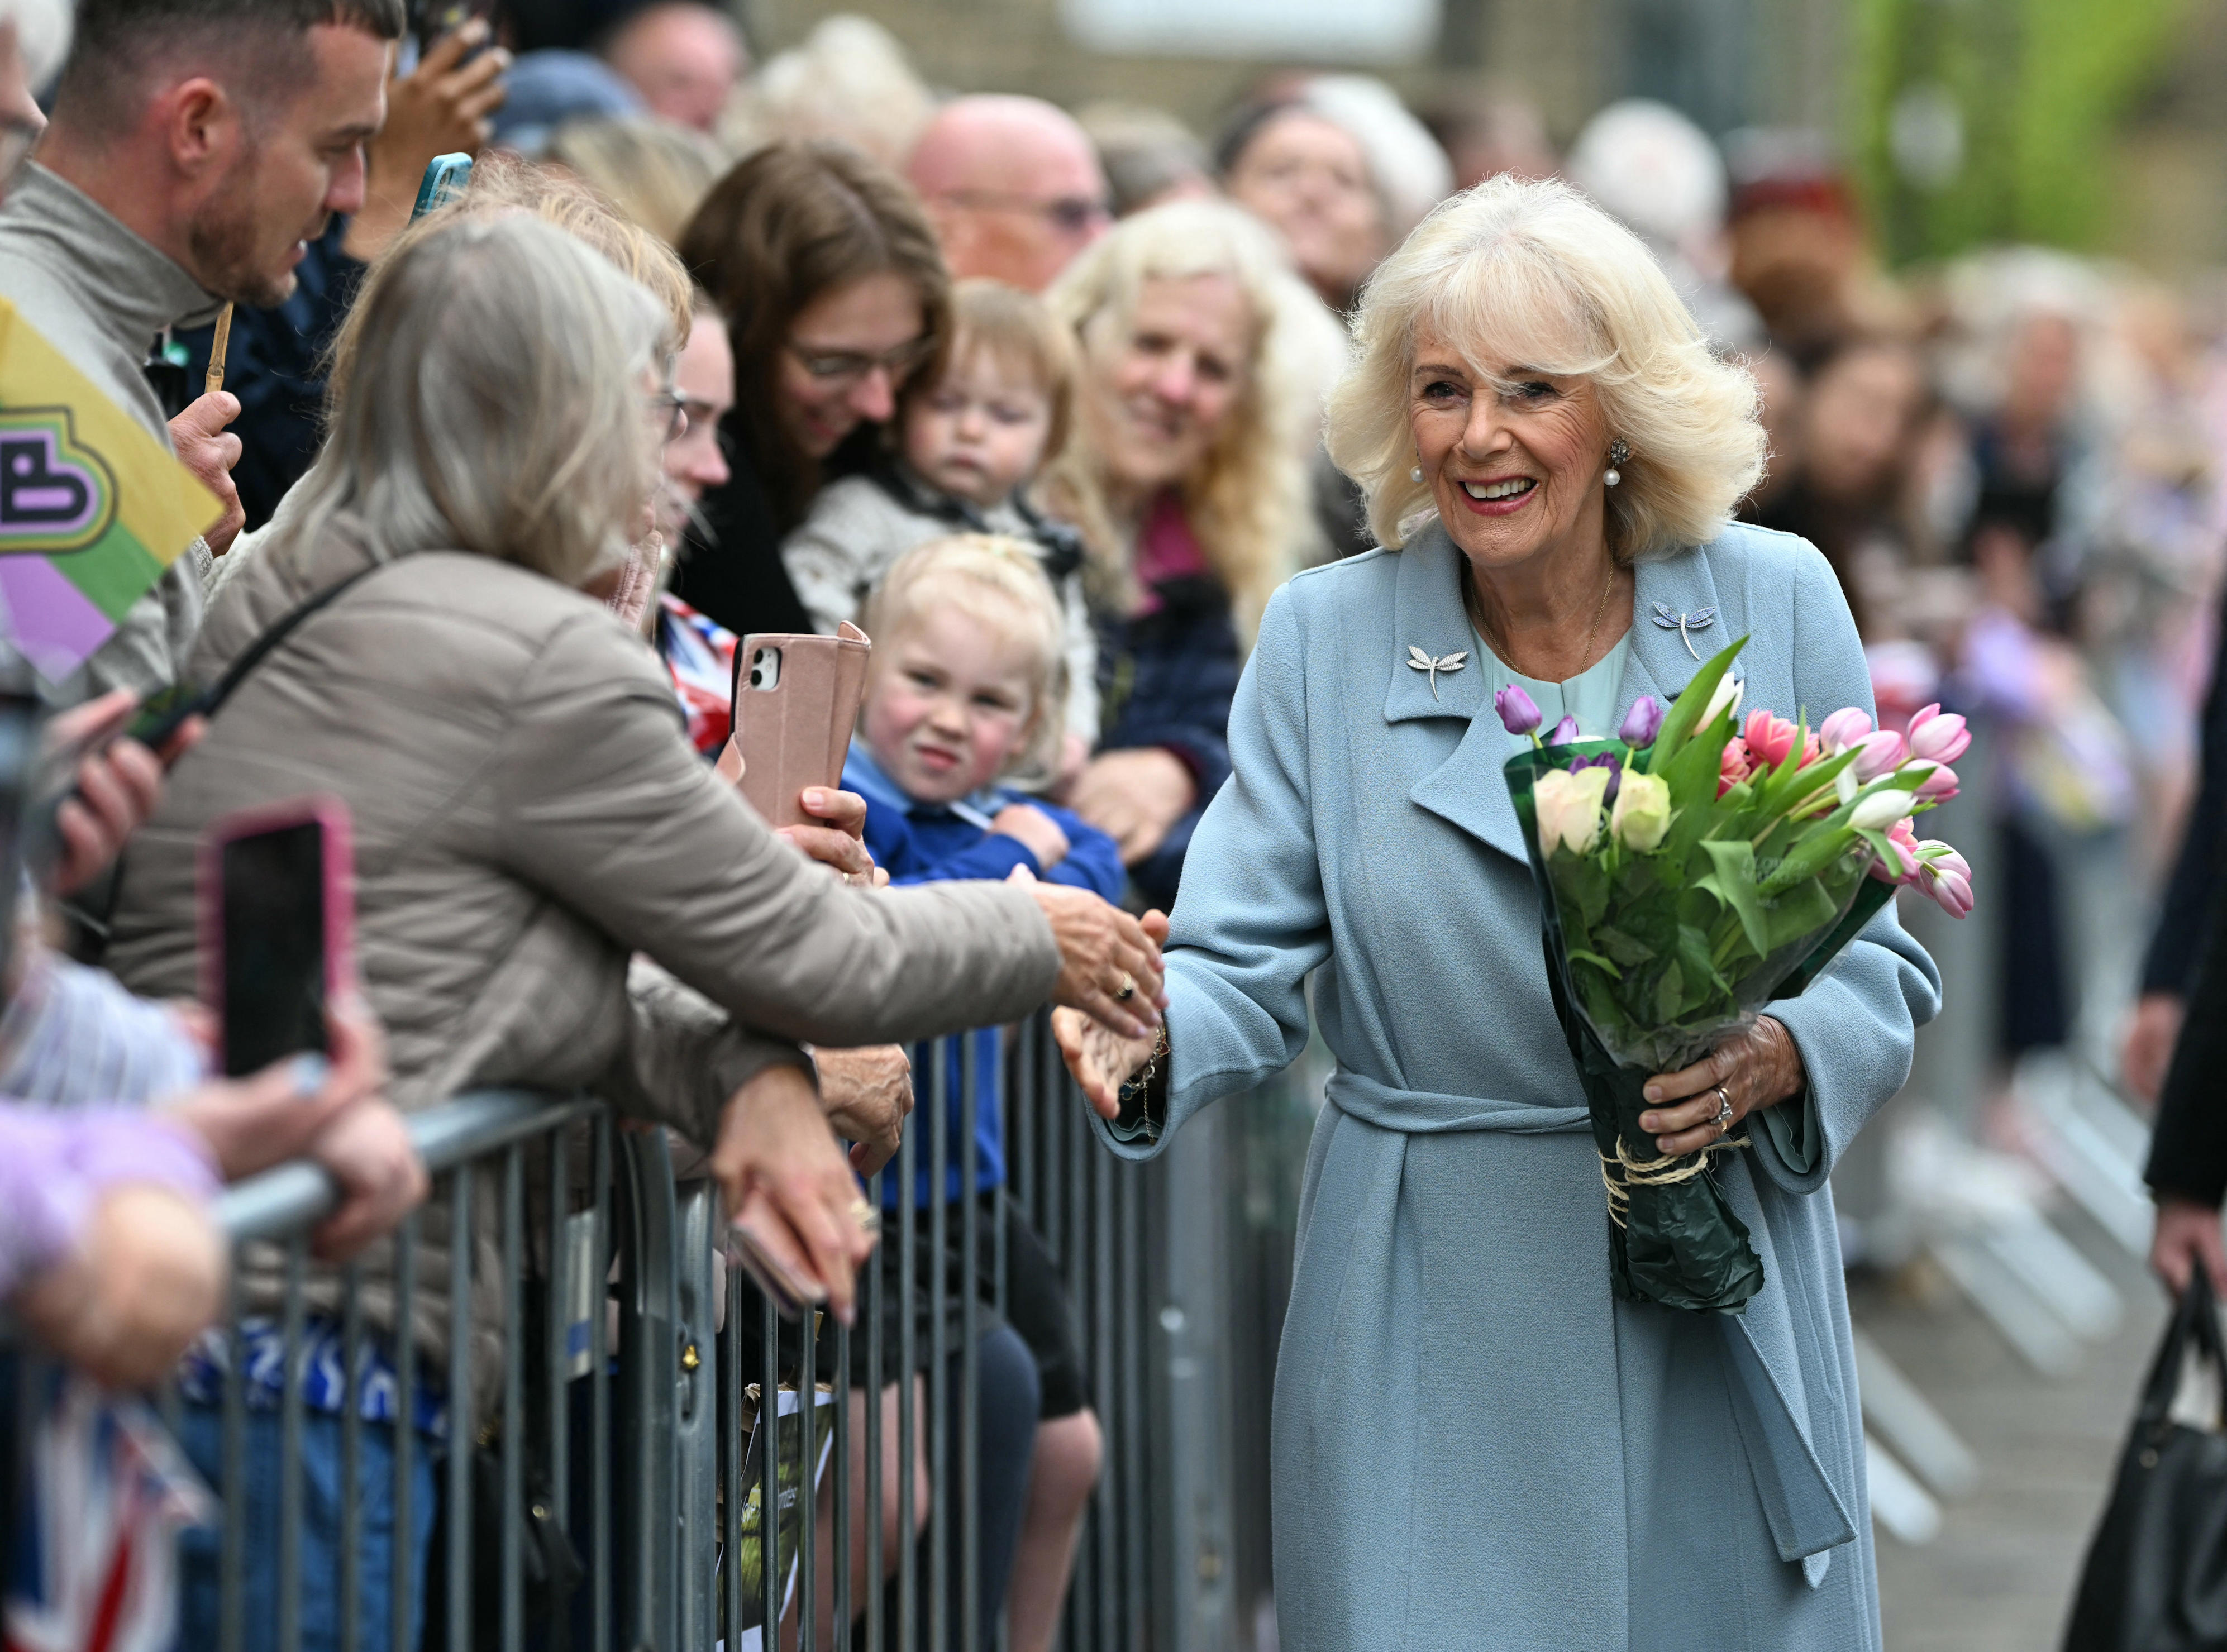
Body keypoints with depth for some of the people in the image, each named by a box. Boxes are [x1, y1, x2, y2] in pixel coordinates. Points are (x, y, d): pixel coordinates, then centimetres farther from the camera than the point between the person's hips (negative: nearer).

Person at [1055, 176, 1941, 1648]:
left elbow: (1880, 950, 4)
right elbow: (1249, 965, -2)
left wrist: (1778, 1058, -17)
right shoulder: (1326, 634, 2)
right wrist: (1150, 1037, -24)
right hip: (1432, 1338, -1)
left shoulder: (1776, 603, 1)